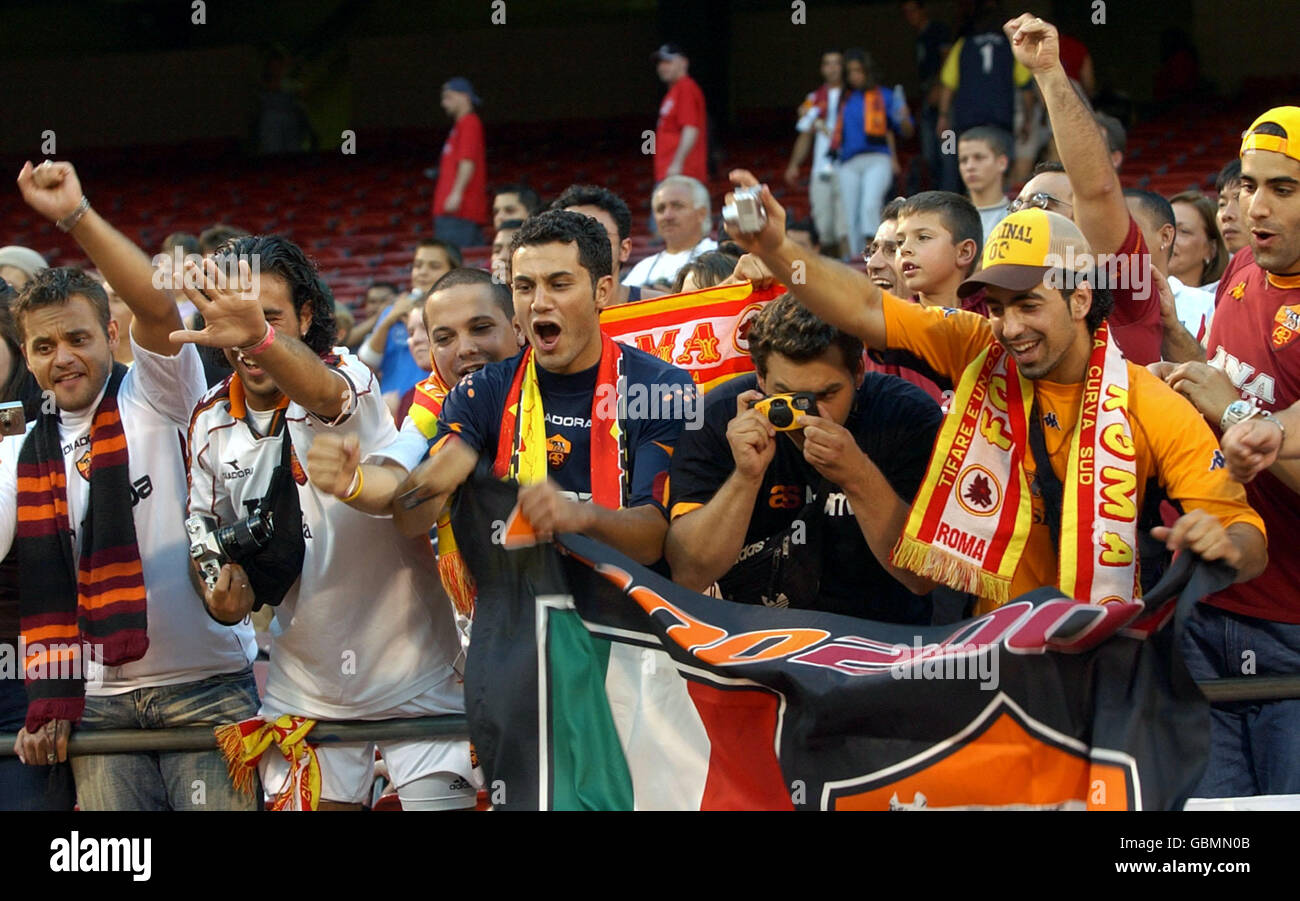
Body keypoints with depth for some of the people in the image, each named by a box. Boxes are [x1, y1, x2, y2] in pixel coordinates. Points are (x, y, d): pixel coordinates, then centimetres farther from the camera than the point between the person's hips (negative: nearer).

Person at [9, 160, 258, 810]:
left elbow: (160, 309, -20)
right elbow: (43, 594, 14)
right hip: (101, 701, 4)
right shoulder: (32, 454, 14)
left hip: (207, 684, -4)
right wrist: (49, 706, 5)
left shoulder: (158, 395, 0)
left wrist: (76, 216, -29)